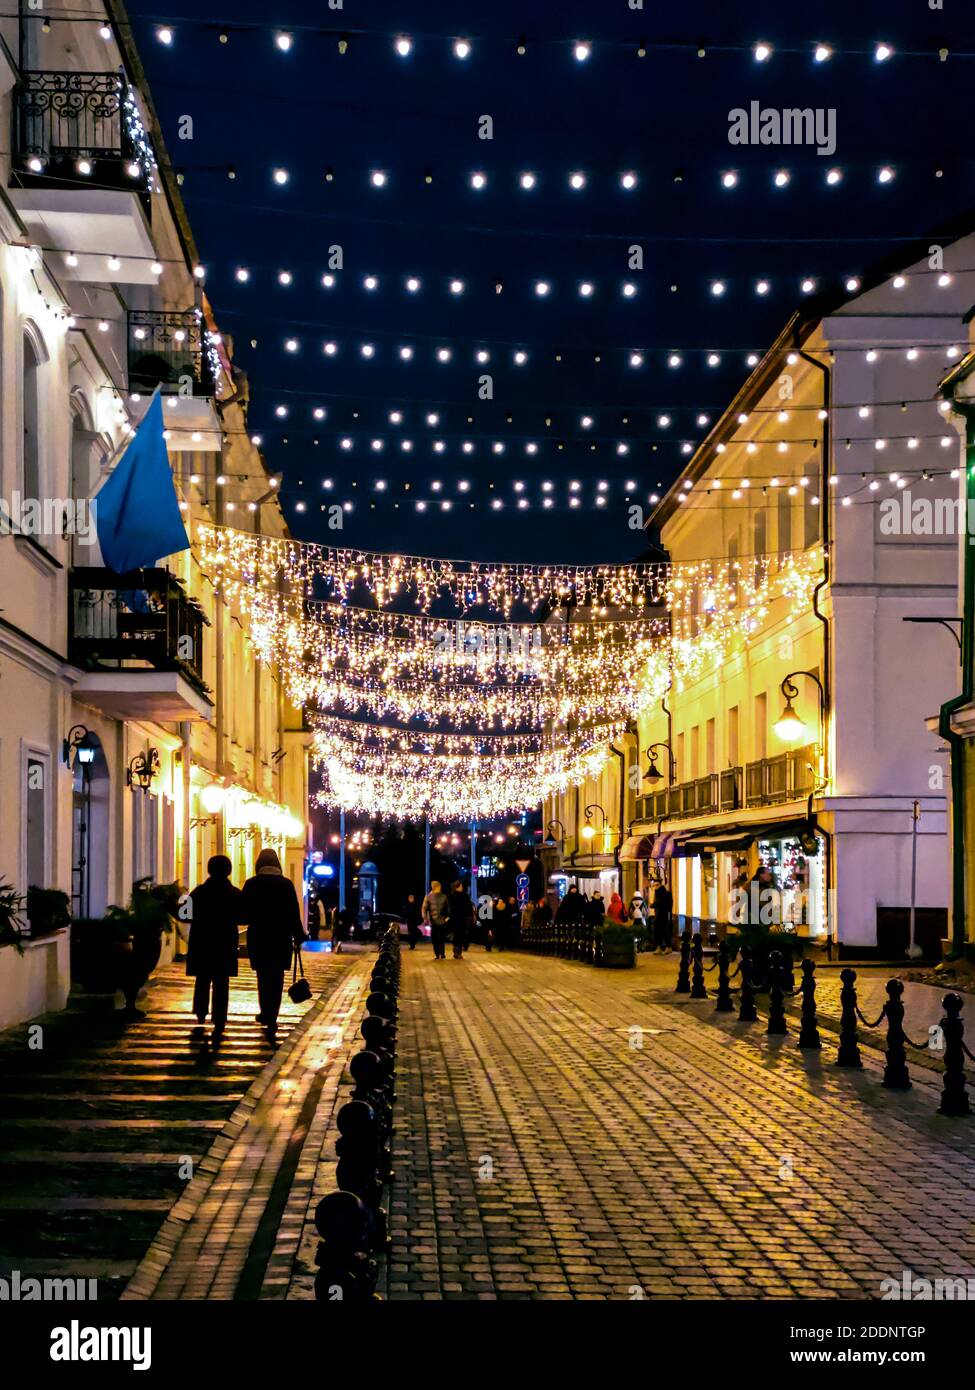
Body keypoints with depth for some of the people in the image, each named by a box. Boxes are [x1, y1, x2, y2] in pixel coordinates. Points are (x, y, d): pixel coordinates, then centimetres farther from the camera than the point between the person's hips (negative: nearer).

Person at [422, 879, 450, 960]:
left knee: (442, 938, 2)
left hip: (443, 921, 0)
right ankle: (436, 954, 8)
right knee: (434, 938, 3)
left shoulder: (443, 896, 3)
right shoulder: (428, 897, 1)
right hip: (433, 921, 0)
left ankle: (442, 954, 6)